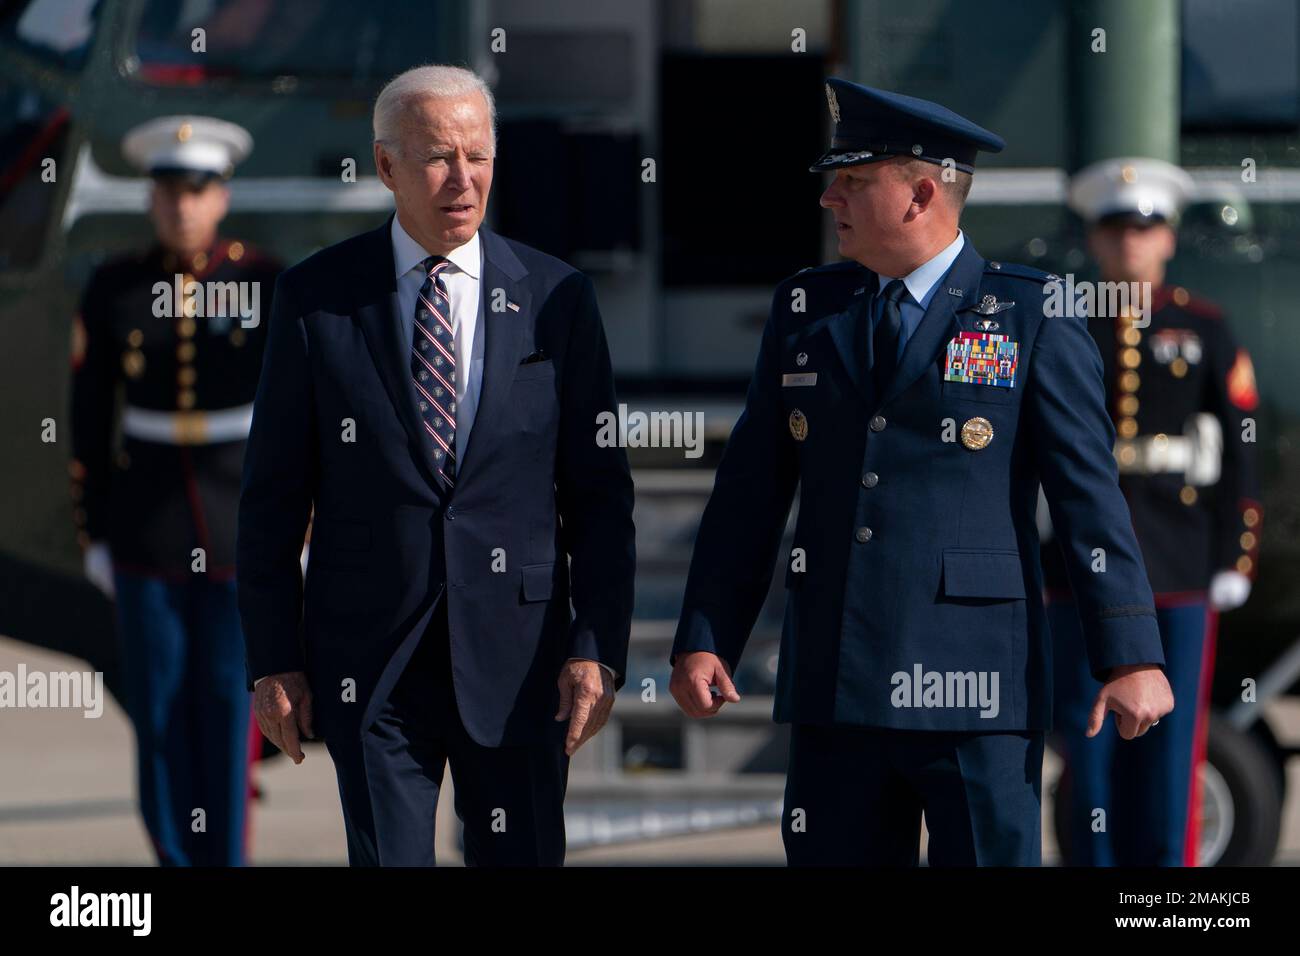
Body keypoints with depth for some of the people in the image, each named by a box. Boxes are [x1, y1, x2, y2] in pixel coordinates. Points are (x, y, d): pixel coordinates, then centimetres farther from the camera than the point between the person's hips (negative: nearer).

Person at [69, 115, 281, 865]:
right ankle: (175, 853, 15)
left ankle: (226, 856, 5)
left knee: (232, 704, -2)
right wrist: (95, 536, 2)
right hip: (148, 535, 1)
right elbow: (89, 423, 4)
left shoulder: (265, 285, -5)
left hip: (243, 527, -1)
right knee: (161, 708, 3)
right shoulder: (114, 291, -1)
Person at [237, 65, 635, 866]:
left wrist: (600, 648, -5)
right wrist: (273, 660, 0)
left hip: (515, 653, 1)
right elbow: (273, 493, 4)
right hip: (371, 652, -1)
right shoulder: (317, 297, 2)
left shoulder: (556, 298, 3)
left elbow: (600, 491, 4)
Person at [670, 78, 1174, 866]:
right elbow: (749, 496, 14)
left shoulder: (1031, 315, 0)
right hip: (835, 689, 4)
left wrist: (1131, 655, -10)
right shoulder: (805, 311, 13)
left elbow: (1091, 495, -4)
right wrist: (704, 641, 7)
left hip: (976, 685, -4)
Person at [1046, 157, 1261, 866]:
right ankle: (1093, 863, 8)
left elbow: (1237, 459, 6)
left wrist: (1234, 562, 0)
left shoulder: (1205, 334, 7)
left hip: (1179, 571, 0)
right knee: (1087, 737, 1)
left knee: (1171, 740, -1)